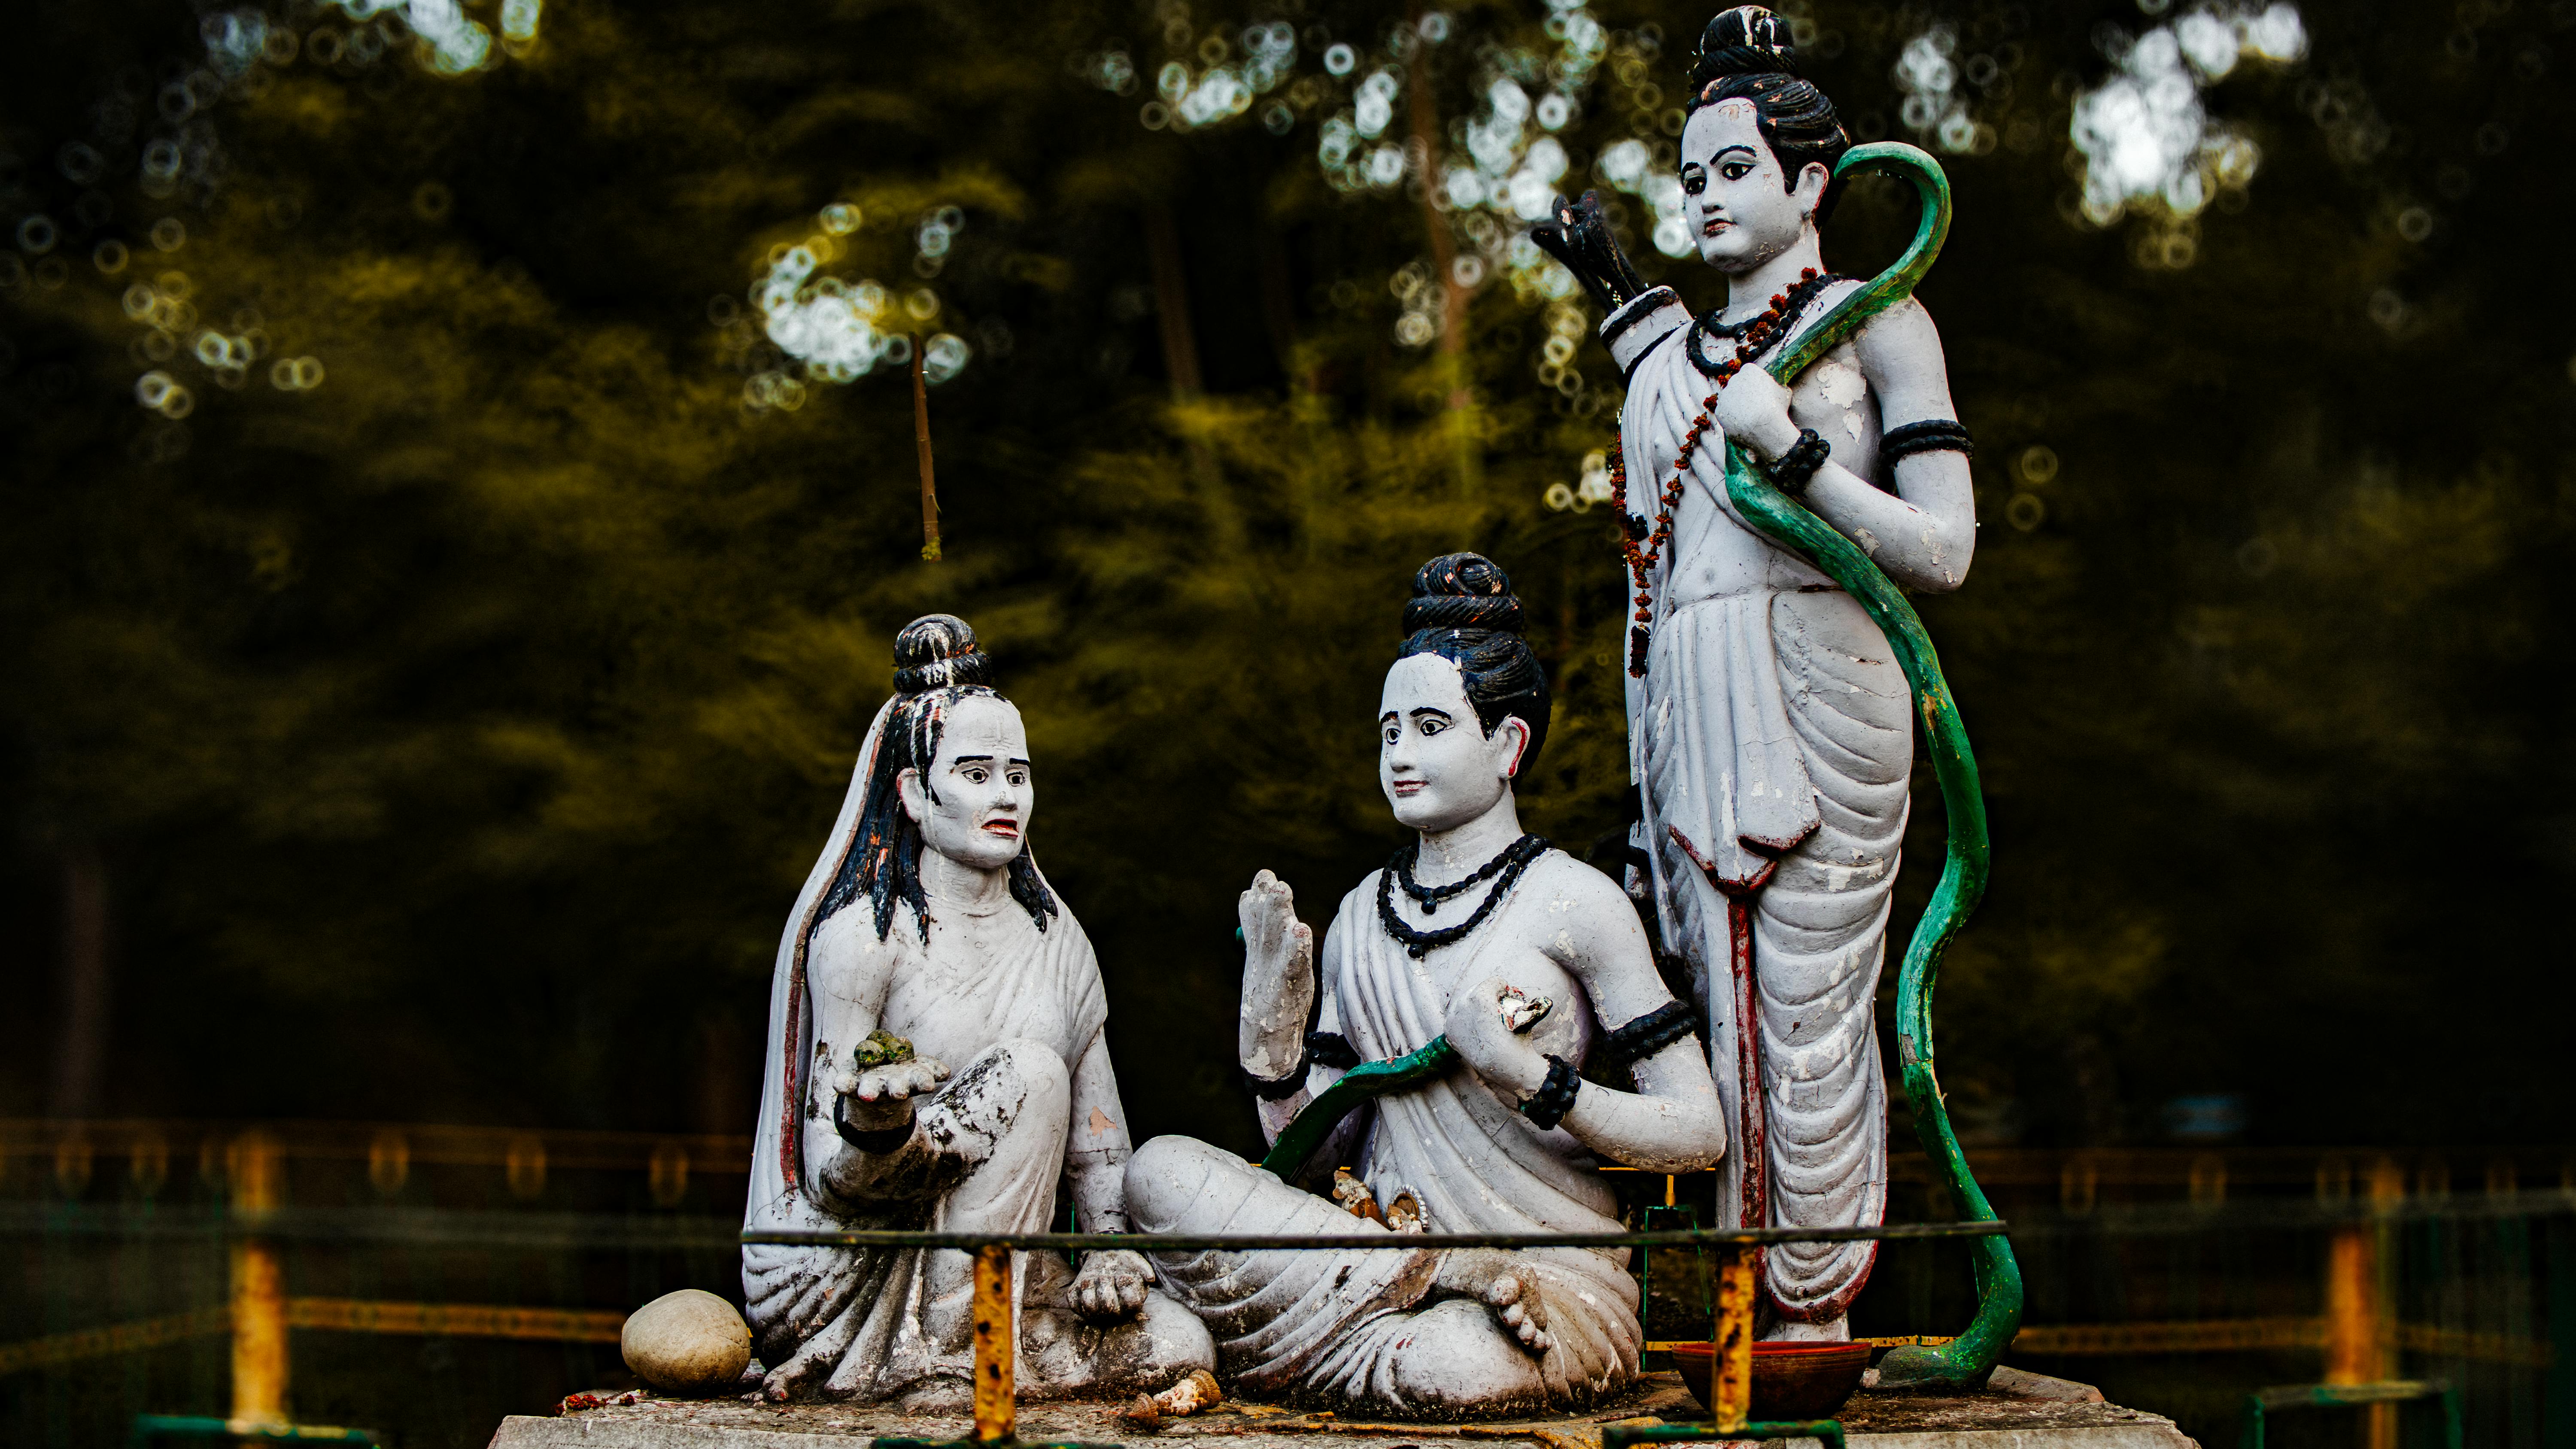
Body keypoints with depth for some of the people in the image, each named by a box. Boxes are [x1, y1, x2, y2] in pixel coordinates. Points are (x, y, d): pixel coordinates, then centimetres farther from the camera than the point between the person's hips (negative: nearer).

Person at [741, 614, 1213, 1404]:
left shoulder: (1057, 941, 8)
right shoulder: (862, 934, -10)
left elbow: (1099, 1146, 11)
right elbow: (829, 1181, -12)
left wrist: (1113, 1253, -8)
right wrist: (876, 1124, -35)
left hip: (973, 1264, 6)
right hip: (841, 1271, -5)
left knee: (1178, 1347, -17)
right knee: (1028, 1070, -25)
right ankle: (943, 1362, -22)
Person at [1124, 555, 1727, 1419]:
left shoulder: (1575, 904, -3)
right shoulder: (1361, 919, 12)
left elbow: (1700, 1134, -7)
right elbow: (1314, 1152, 10)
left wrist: (1529, 1078, -19)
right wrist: (1271, 1015, -4)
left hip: (1556, 1275, -5)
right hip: (1381, 1238, 6)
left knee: (1451, 1368, -41)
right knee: (1161, 1172, -18)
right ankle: (1449, 1280, -16)